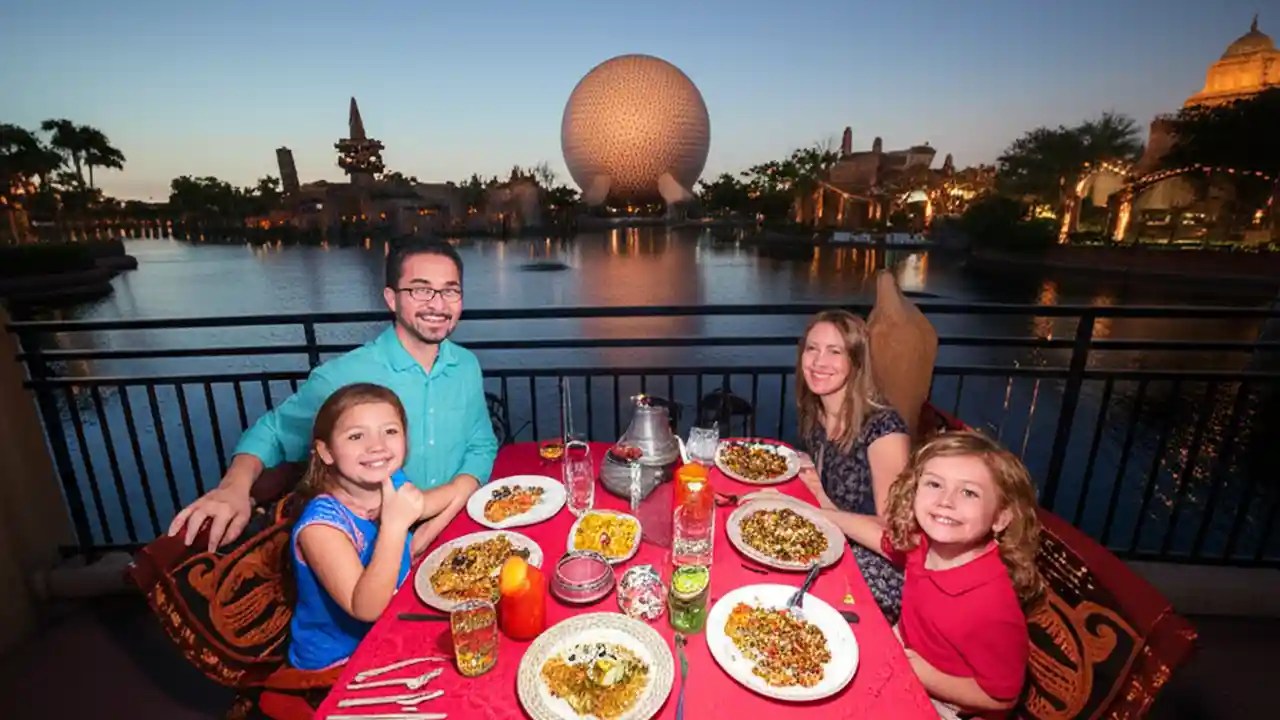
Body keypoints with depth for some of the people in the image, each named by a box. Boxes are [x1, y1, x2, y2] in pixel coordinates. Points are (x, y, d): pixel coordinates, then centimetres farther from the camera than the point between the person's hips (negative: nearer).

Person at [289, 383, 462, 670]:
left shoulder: (393, 485, -11)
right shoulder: (321, 523, -26)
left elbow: (456, 494, 6)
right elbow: (366, 609, -31)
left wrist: (420, 541, -8)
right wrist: (394, 525, -38)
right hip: (334, 662, -5)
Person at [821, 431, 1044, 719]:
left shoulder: (991, 607, -35)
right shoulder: (922, 541, -17)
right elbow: (885, 534, 7)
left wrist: (921, 673, -24)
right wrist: (823, 513, 7)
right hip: (905, 663, 5)